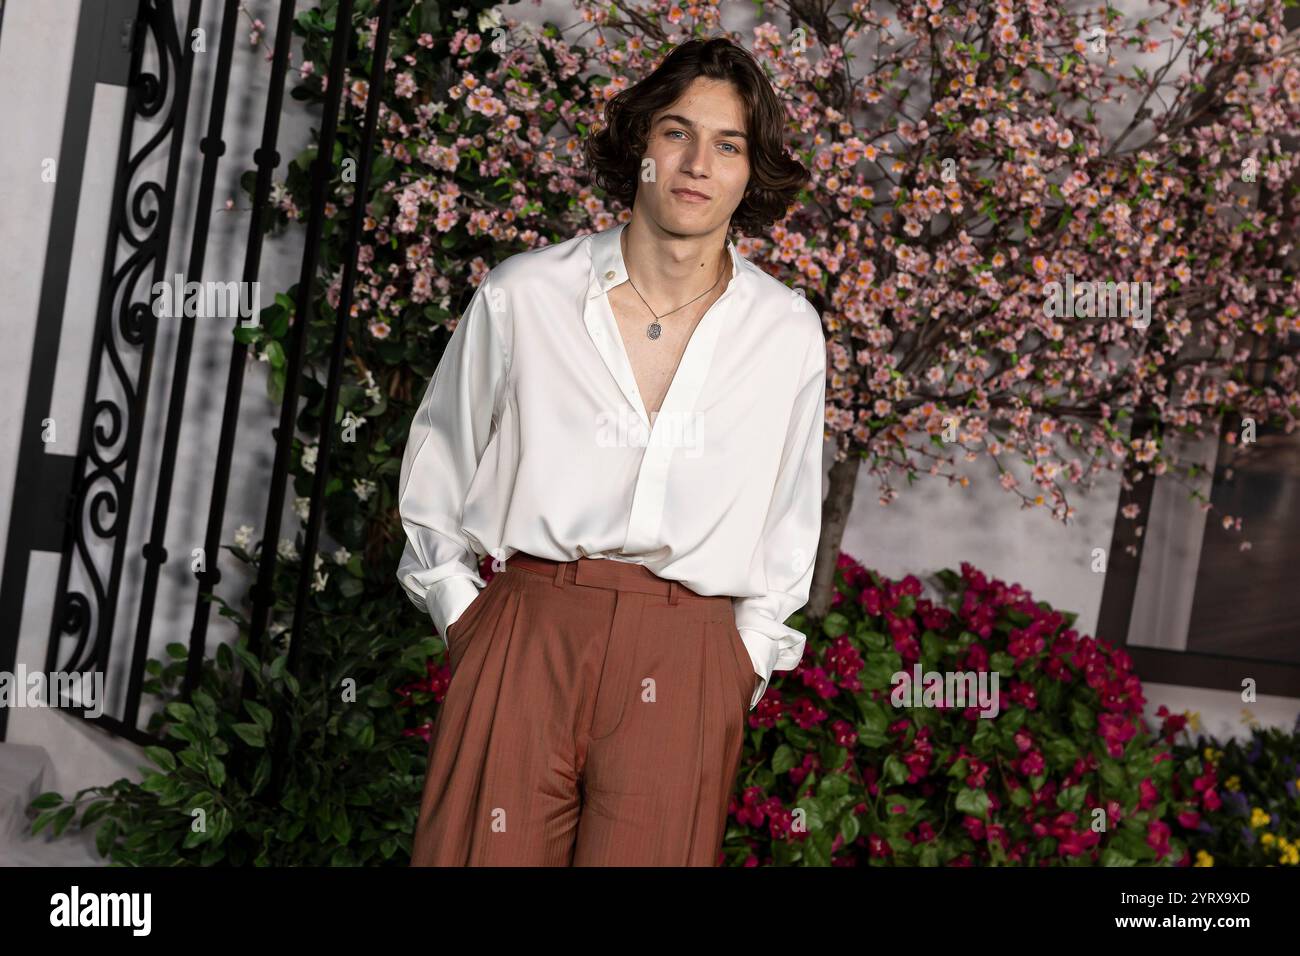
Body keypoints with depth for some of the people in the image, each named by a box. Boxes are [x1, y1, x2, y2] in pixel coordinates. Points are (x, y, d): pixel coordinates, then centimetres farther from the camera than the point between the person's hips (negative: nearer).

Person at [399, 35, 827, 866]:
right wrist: (468, 620, 7)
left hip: (683, 669, 1)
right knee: (482, 854, -1)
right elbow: (436, 477, 12)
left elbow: (787, 533, 15)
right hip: (522, 642, -1)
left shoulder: (788, 333, 5)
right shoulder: (524, 295, 1)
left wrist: (743, 666, 11)